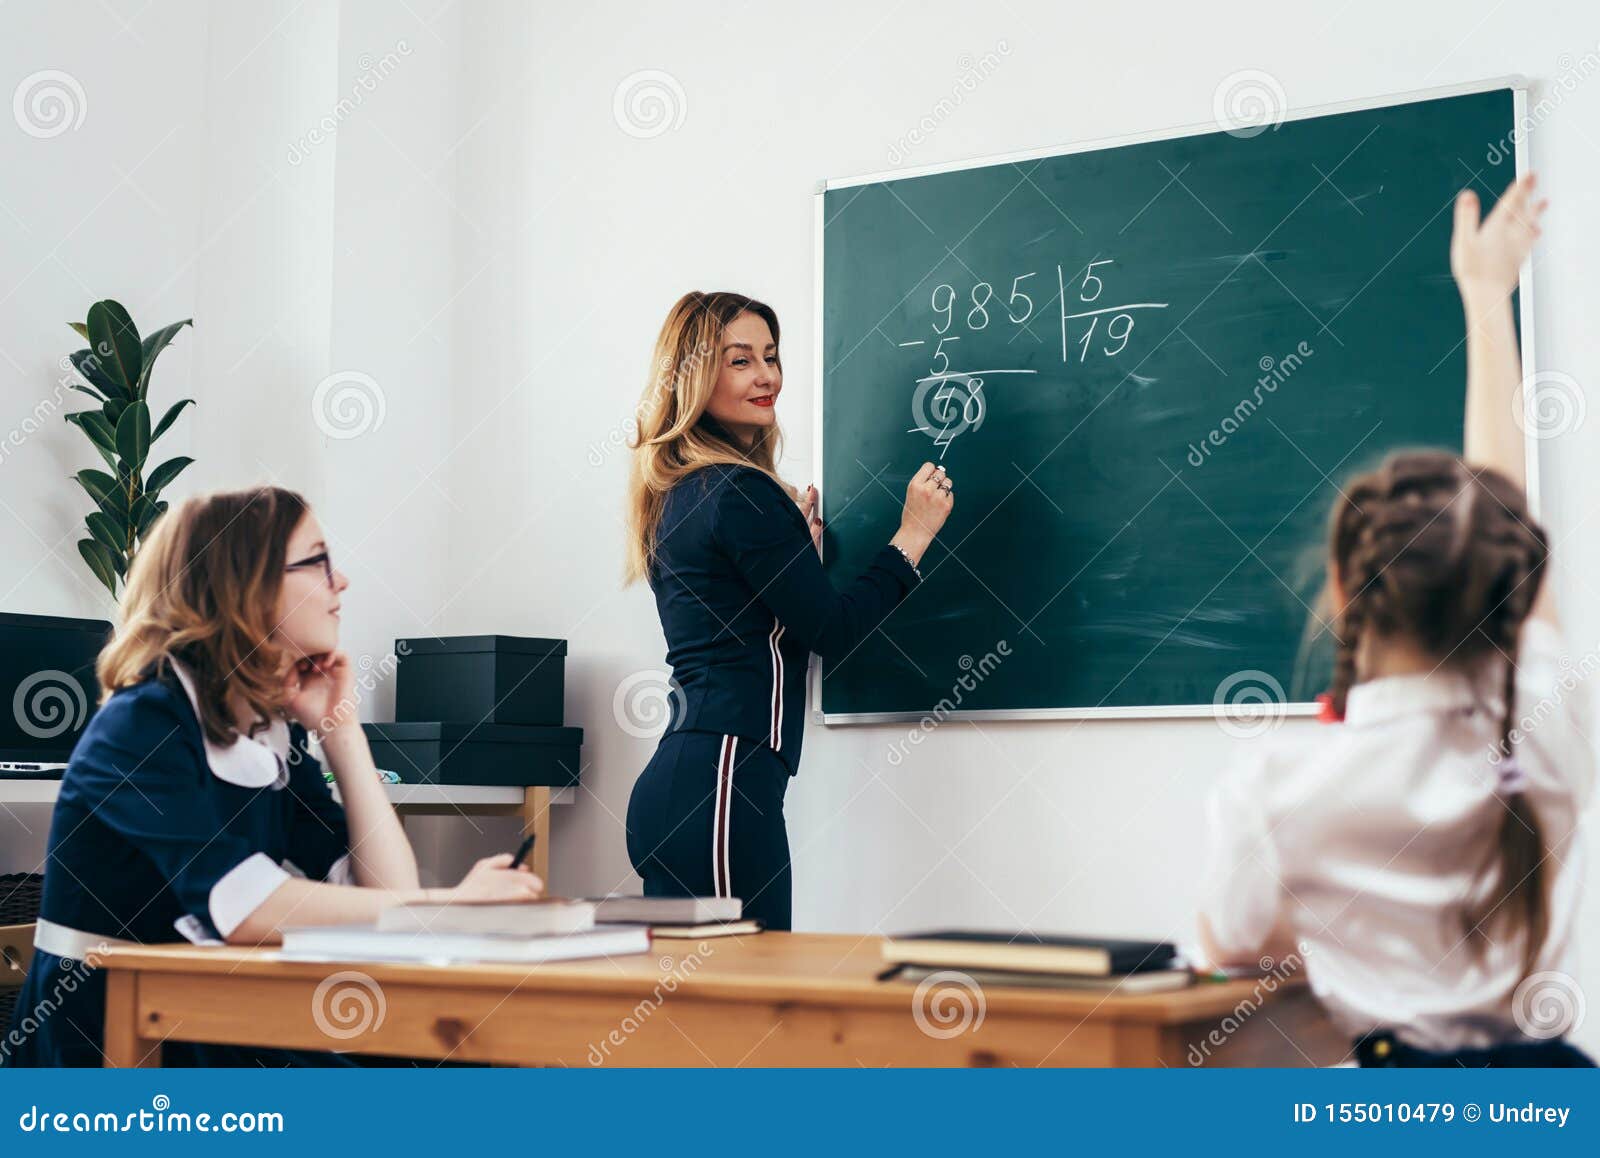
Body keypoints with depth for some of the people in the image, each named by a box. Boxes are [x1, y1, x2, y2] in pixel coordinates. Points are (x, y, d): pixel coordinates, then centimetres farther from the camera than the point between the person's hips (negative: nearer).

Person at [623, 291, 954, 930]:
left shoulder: (677, 493, 18)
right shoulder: (740, 492, -9)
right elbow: (834, 630, -8)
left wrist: (795, 543, 20)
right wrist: (913, 534, 1)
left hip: (670, 783, 10)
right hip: (720, 781, -10)